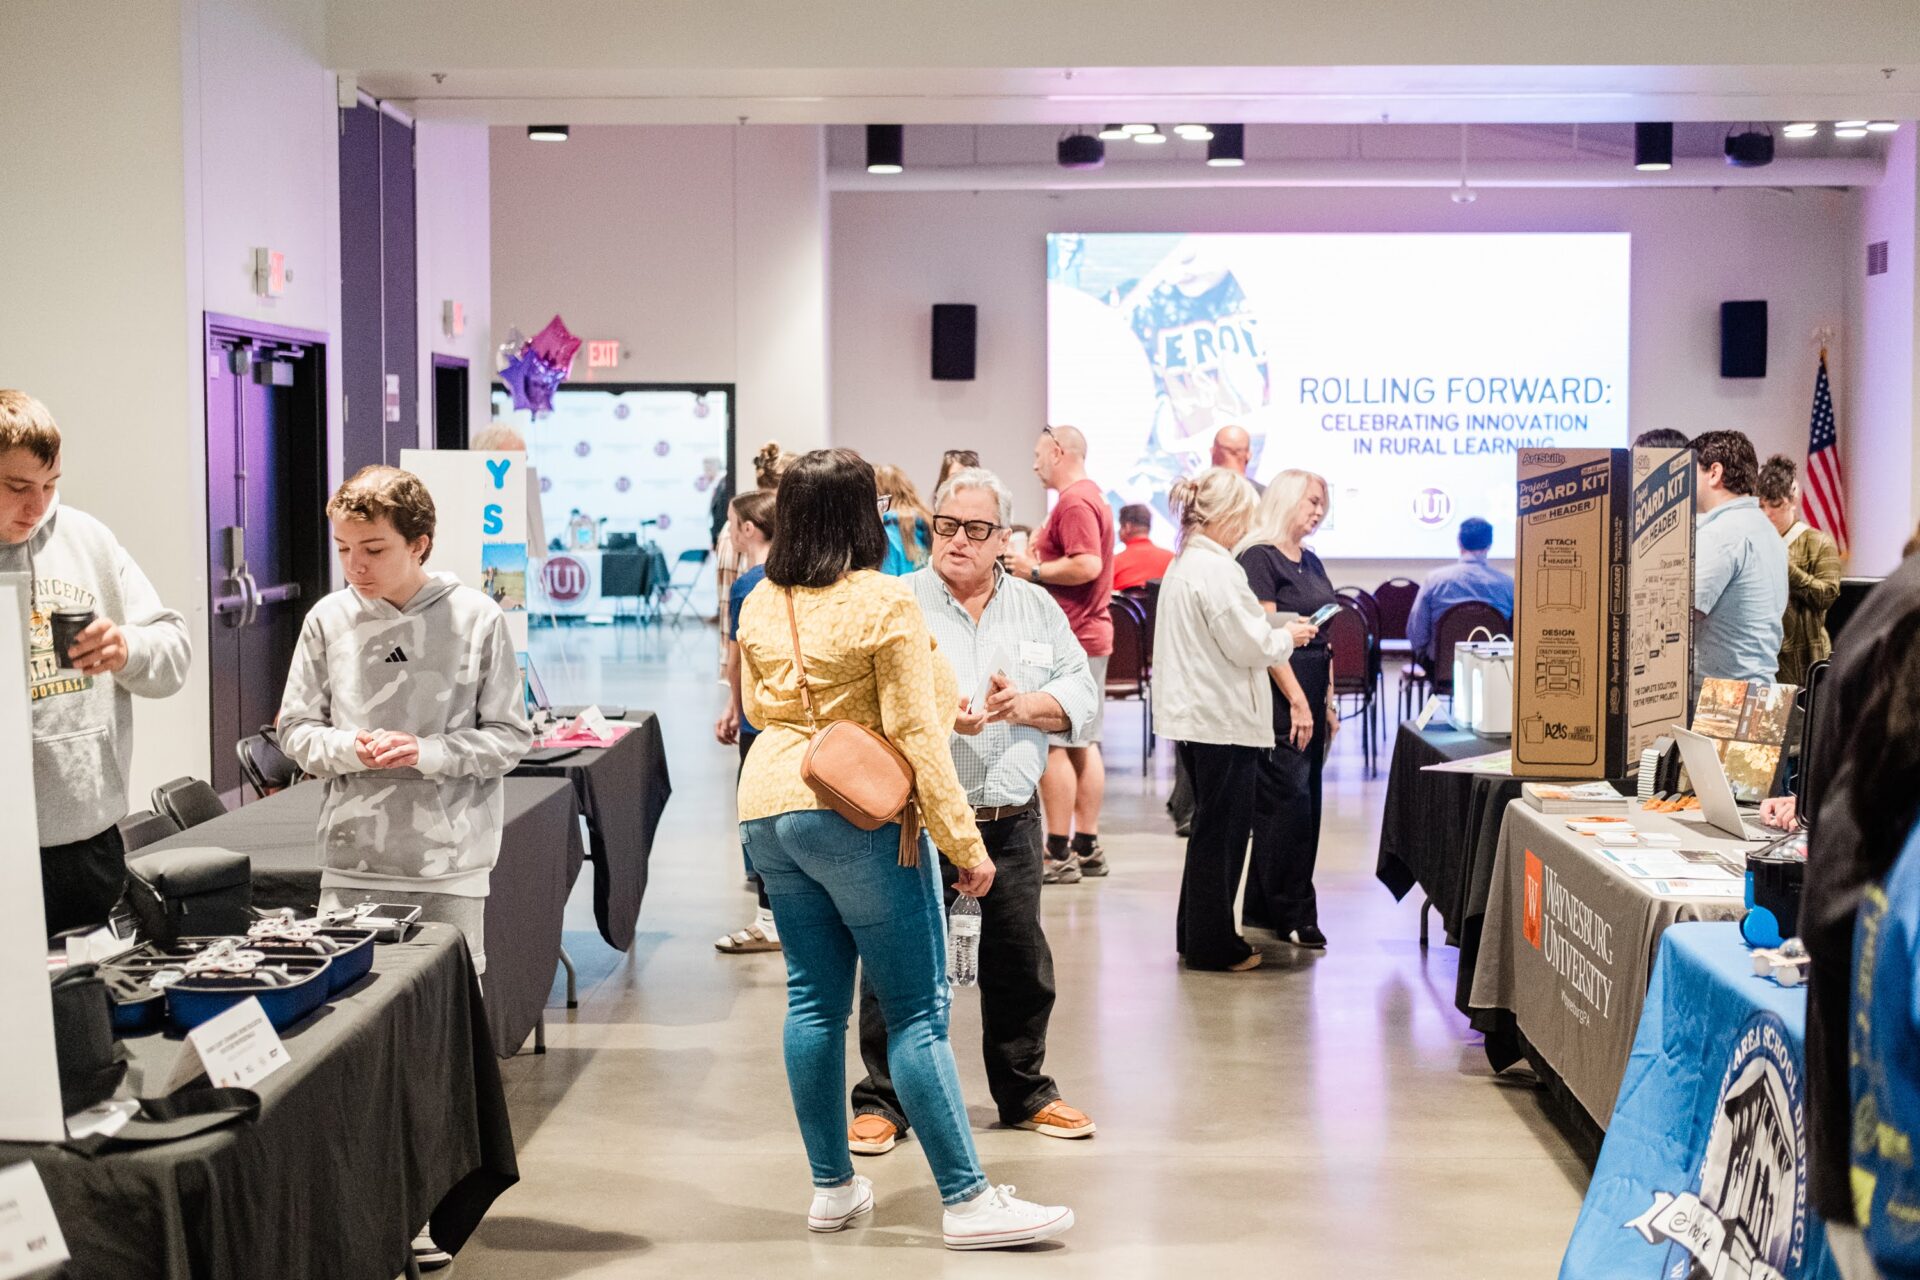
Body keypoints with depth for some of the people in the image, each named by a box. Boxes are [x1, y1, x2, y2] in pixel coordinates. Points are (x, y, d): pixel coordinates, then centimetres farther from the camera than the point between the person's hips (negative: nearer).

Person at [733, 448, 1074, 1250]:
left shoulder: (760, 605, 5)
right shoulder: (884, 602, -12)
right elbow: (916, 734, -14)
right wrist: (964, 842, -11)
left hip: (766, 807, 7)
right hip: (856, 815, -6)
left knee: (814, 997, 13)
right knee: (917, 1009, -3)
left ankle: (833, 1187, 20)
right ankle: (967, 1201, -1)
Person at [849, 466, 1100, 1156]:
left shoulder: (1037, 607, 10)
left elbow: (1081, 691, 7)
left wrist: (1026, 705, -12)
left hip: (1011, 821, 4)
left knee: (1021, 964, 13)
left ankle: (1025, 1091, 30)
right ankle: (882, 1100, 16)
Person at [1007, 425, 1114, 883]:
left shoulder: (1074, 502, -16)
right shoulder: (1092, 497, 18)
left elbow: (1087, 565, -26)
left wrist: (1035, 570, -15)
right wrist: (1038, 557, 13)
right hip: (1092, 634, 11)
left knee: (1052, 744, -7)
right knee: (1083, 744, 13)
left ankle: (1058, 853, -5)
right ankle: (1087, 846, 17)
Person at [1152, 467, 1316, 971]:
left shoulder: (1184, 564, 14)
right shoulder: (1215, 569, -18)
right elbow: (1247, 645, -18)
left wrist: (1274, 631, 16)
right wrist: (1288, 637, -1)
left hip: (1197, 717, 10)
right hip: (1223, 720, -10)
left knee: (1212, 829, 18)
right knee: (1222, 830, -1)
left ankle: (1198, 936, 25)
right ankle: (1214, 945, 7)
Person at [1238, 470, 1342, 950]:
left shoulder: (1311, 563, 17)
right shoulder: (1259, 558, -10)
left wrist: (1328, 703, 15)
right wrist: (1298, 701, -18)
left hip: (1311, 698, 9)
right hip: (1280, 699, -9)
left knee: (1300, 804, 10)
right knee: (1290, 802, -8)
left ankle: (1263, 910, 17)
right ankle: (1293, 914, -1)